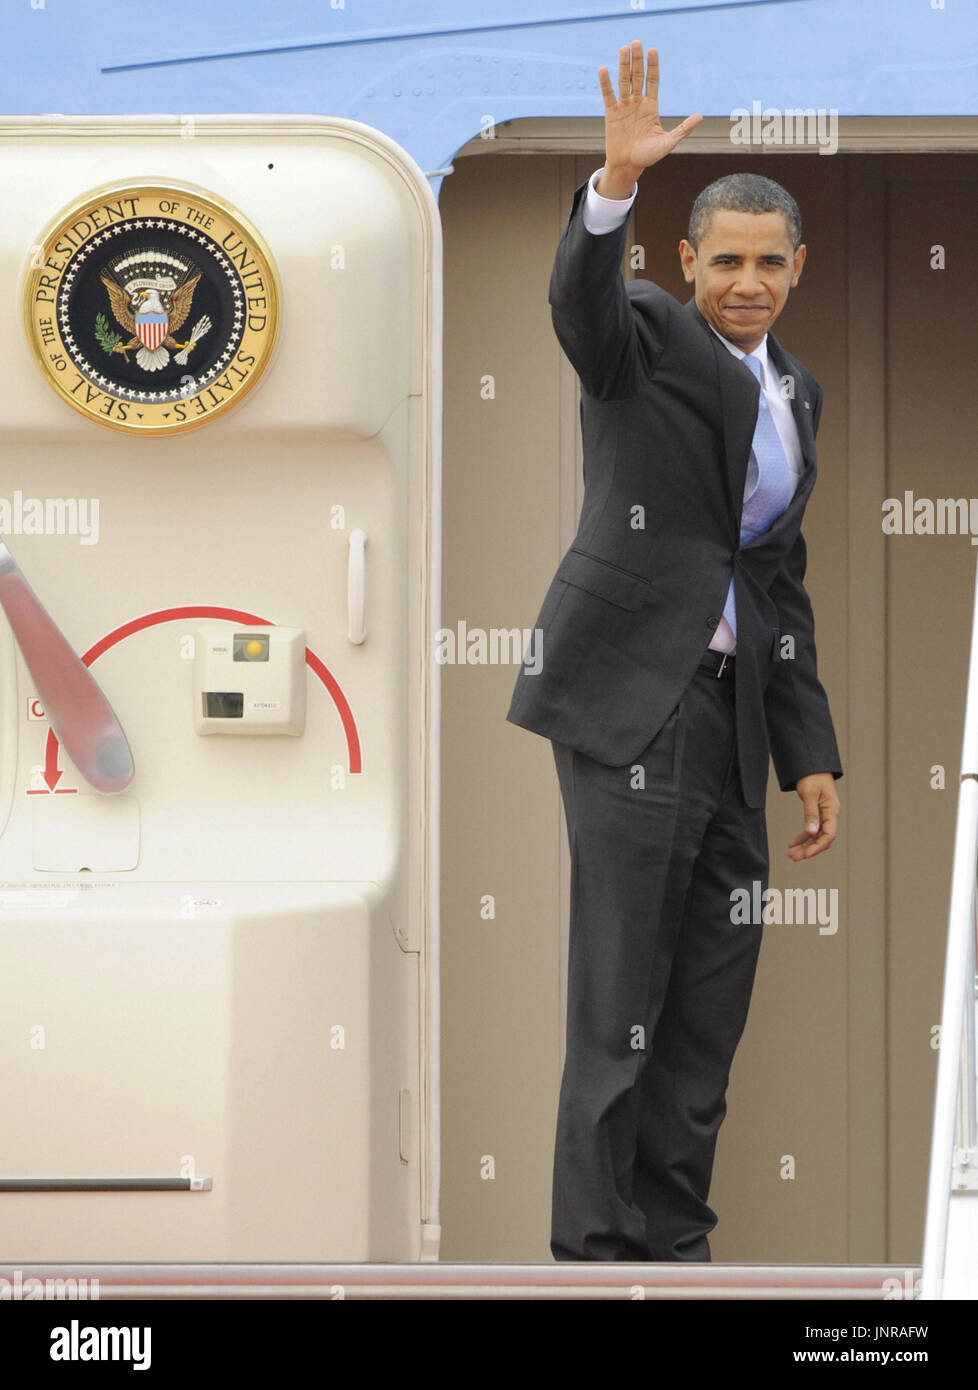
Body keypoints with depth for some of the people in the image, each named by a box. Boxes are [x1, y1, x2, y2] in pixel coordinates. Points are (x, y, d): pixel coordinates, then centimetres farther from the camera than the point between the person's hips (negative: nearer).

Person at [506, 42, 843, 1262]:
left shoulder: (795, 392, 17)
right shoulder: (646, 336, -2)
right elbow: (578, 297, -26)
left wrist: (811, 753, 15)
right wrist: (616, 181, -45)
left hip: (734, 710, 7)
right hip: (634, 702, -7)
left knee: (714, 997, 8)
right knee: (621, 991, -5)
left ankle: (672, 1234, 16)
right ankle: (597, 1248, 1)